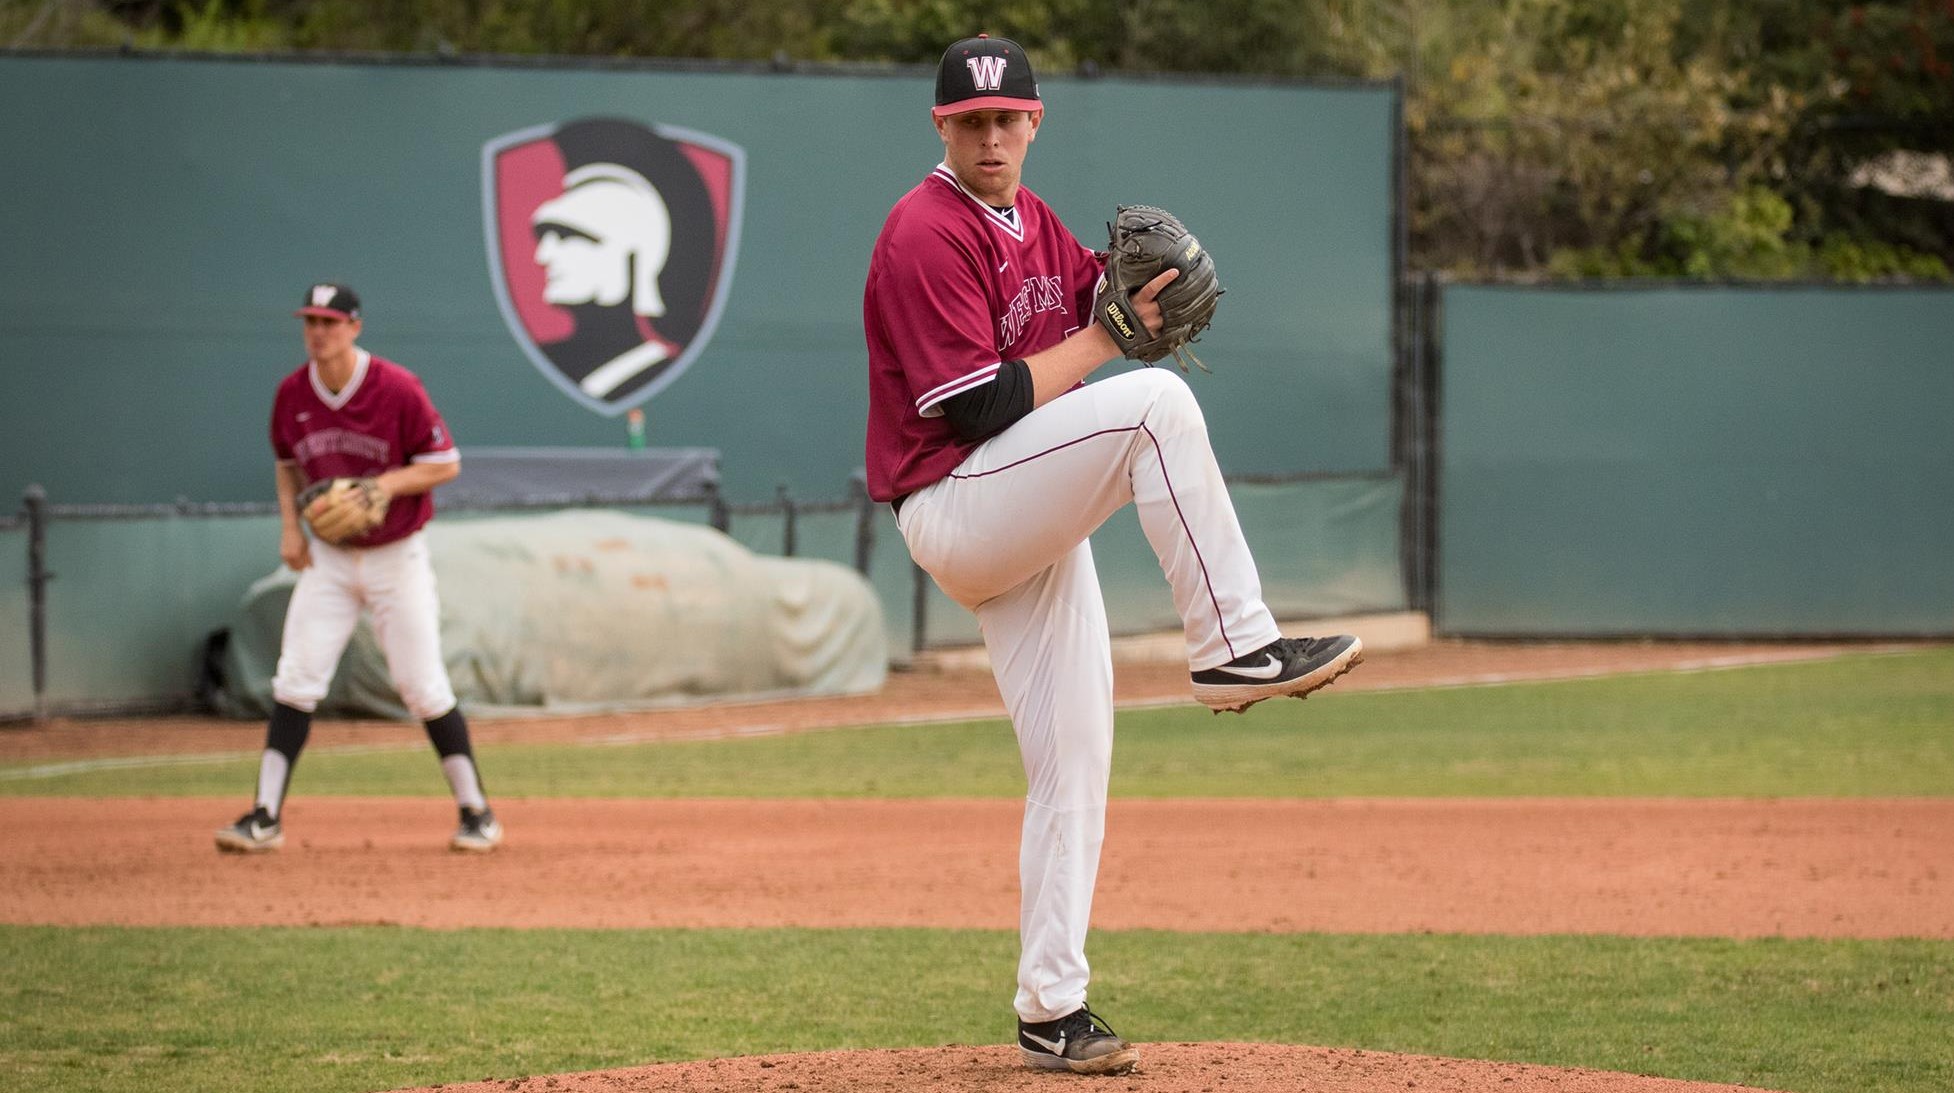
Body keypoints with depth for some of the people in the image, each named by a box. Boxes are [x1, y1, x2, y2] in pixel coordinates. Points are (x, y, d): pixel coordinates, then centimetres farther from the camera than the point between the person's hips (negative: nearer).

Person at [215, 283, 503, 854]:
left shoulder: (397, 389, -16)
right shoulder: (292, 394, -2)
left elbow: (445, 464, -10)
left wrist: (386, 484, -25)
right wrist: (290, 526, 2)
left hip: (397, 556, -4)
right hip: (328, 557, 4)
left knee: (422, 687, -3)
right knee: (295, 681, -5)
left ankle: (475, 812, 9)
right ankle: (266, 817, -3)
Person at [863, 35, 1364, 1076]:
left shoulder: (1031, 221, 15)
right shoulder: (926, 233, -14)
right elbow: (973, 408, -20)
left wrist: (1130, 274, -8)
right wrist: (1103, 338, -17)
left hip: (1030, 525, 9)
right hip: (953, 512, -9)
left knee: (1075, 760, 6)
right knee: (1156, 404, -27)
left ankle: (1051, 1011, 11)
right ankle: (1235, 647, -24)